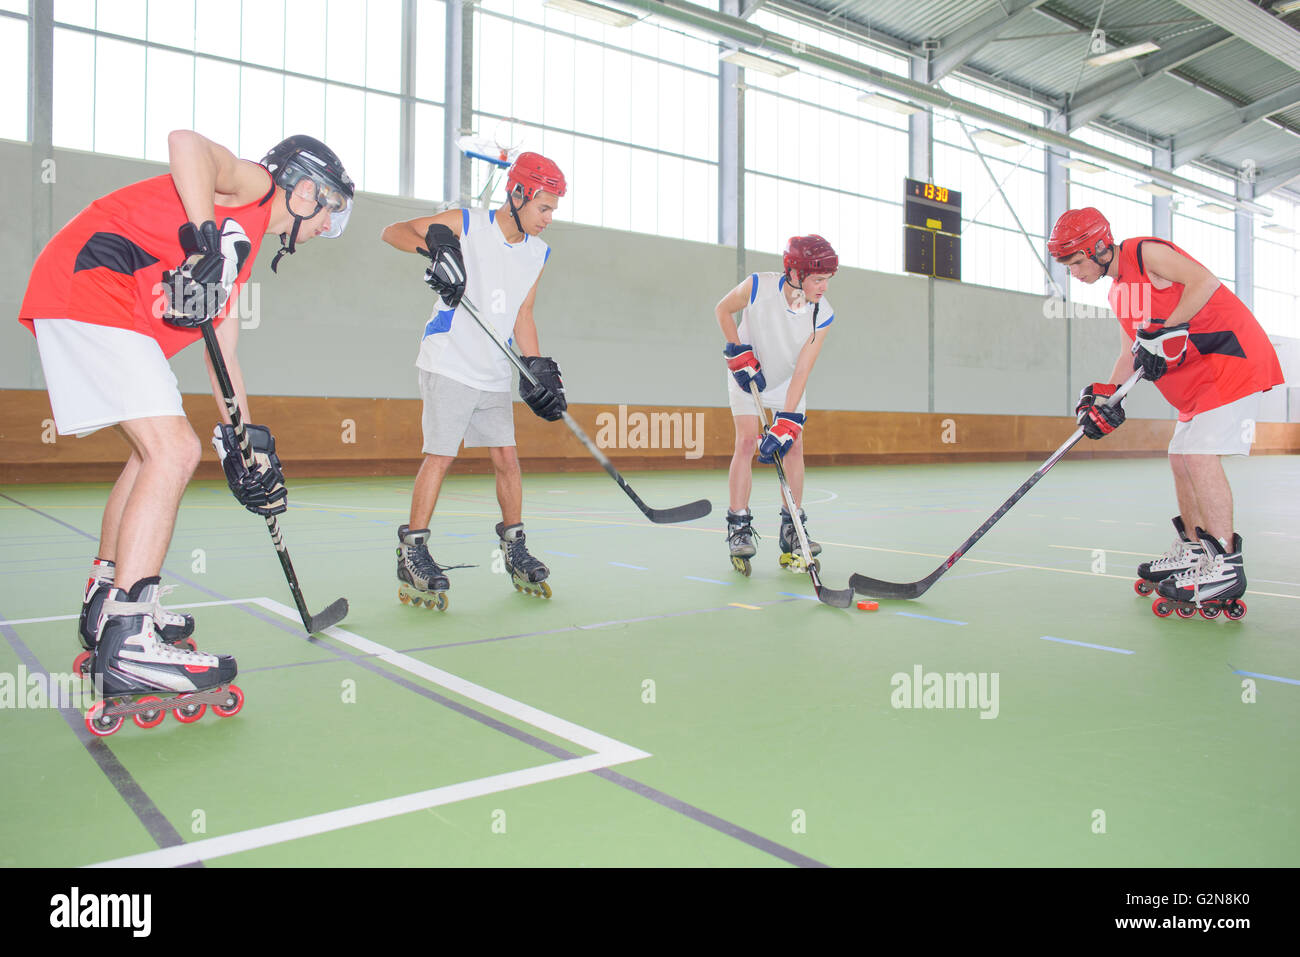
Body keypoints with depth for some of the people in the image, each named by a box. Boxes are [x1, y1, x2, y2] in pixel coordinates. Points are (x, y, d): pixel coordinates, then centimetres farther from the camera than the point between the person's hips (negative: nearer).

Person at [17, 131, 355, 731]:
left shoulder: (240, 248, 25)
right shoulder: (253, 184, 1)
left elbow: (223, 356, 23)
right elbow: (188, 142, -23)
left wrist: (244, 444, 20)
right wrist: (206, 240, -31)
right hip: (86, 284, -11)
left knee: (155, 452, 17)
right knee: (174, 451, -17)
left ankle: (104, 607, 28)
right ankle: (124, 646, -19)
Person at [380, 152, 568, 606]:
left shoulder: (537, 252, 11)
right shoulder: (465, 224, -6)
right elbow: (393, 231, -8)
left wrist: (537, 368, 6)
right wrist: (432, 245, -27)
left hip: (495, 374, 6)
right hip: (449, 362, -6)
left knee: (506, 458, 6)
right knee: (440, 456, -8)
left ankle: (515, 550, 19)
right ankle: (412, 556, 1)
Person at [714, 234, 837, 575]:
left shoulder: (822, 314, -21)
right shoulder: (758, 286, -28)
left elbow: (802, 371, -22)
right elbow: (722, 309, -9)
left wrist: (786, 423, -28)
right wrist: (739, 353, -18)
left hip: (788, 380, 3)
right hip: (748, 373, -2)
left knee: (793, 444, -5)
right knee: (747, 442, -15)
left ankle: (792, 533, 4)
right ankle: (739, 529, -9)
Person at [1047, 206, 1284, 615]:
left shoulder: (1146, 252, -10)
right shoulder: (1117, 292, 16)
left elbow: (1205, 281, -23)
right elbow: (1131, 351, 14)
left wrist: (1165, 333, -26)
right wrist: (1107, 394, 2)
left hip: (1232, 358, -10)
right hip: (1196, 374, 10)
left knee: (1199, 454, -18)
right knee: (1180, 457, 12)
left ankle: (1226, 566, -15)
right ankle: (1192, 550, 24)